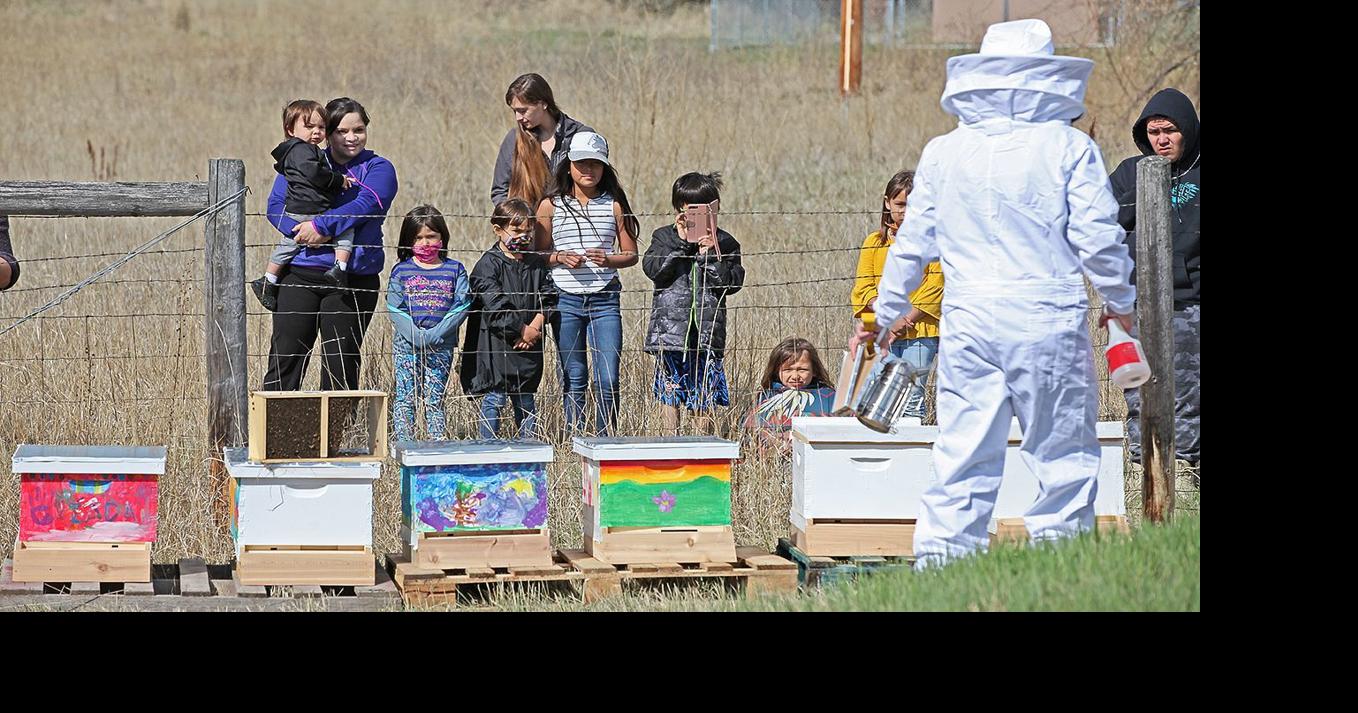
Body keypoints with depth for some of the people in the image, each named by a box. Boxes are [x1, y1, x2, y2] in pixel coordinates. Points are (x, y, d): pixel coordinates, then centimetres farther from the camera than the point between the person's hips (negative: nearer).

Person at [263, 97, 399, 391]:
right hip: (300, 272, 1)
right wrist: (302, 231, -16)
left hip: (353, 278, -1)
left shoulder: (377, 168, 7)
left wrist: (321, 226, -21)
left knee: (341, 362, 4)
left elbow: (366, 205, -12)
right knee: (285, 355, -4)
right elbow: (276, 206, 3)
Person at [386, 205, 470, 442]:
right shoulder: (401, 271, 2)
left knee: (435, 399, 5)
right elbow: (395, 309, -4)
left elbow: (462, 305, -3)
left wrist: (436, 334, -15)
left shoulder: (454, 270, 5)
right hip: (407, 344, 0)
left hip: (442, 345, 0)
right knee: (405, 397, -1)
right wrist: (417, 336, -17)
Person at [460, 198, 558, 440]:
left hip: (528, 344, 5)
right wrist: (521, 329, -14)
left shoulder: (537, 263, 11)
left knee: (526, 400, 12)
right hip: (495, 342, -5)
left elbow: (548, 298, 8)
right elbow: (494, 305, -15)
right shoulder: (488, 264, -7)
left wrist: (536, 325, -9)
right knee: (494, 398, -5)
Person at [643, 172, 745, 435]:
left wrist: (709, 255, -12)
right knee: (669, 392, 2)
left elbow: (732, 283, -2)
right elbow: (653, 269, -8)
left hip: (707, 328, 0)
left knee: (704, 393, 3)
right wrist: (680, 242, -12)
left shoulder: (724, 243, 7)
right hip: (669, 324, 0)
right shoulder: (664, 236, 8)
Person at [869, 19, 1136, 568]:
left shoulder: (942, 153, 6)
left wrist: (892, 308, 26)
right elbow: (1098, 237, -6)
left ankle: (939, 558, 2)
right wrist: (1120, 301, 11)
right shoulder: (1069, 148, -4)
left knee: (961, 457, 6)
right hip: (1048, 319, -3)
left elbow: (913, 240, 12)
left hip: (968, 321, 3)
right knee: (1063, 454, 4)